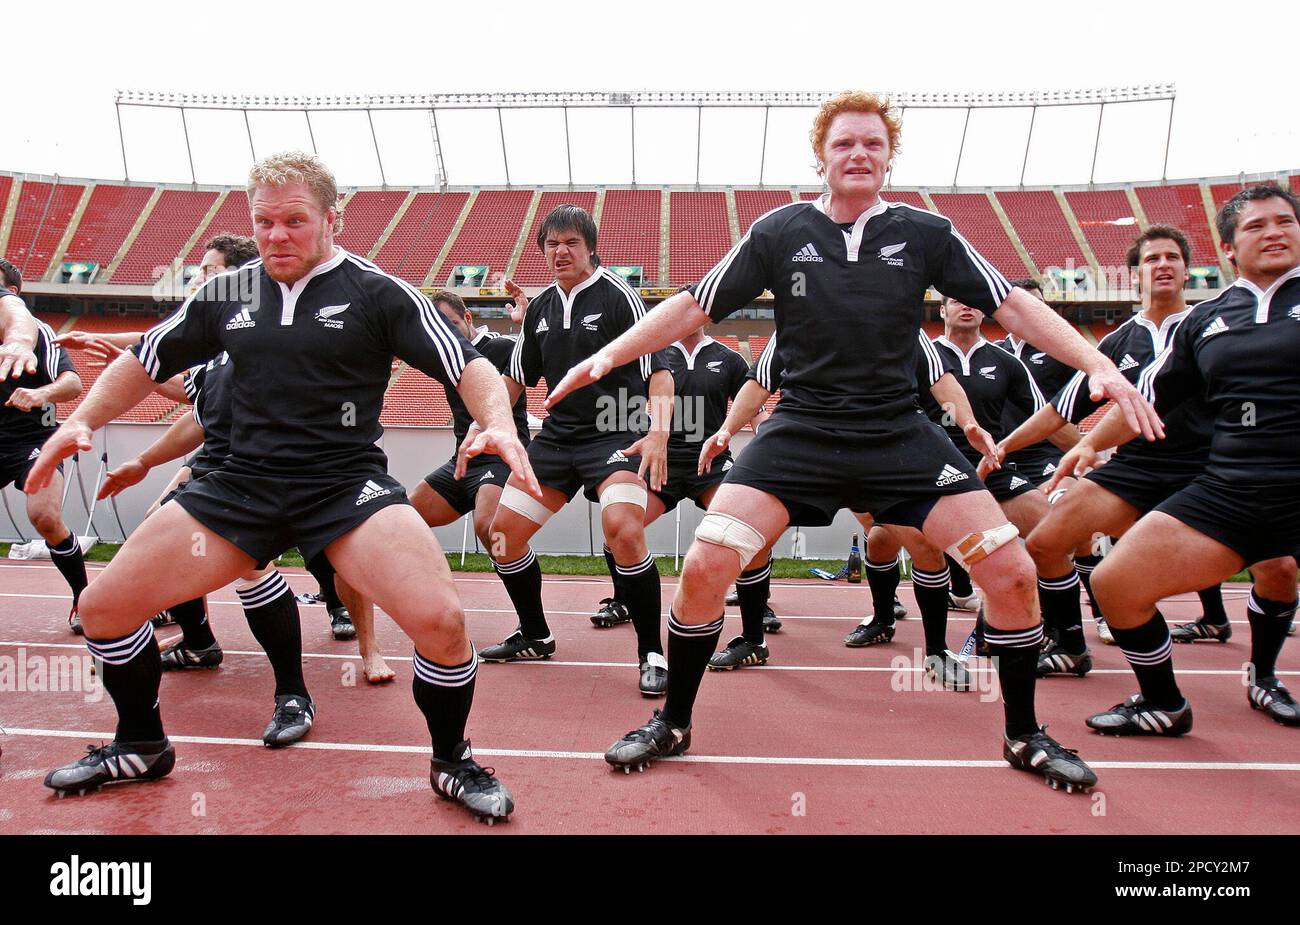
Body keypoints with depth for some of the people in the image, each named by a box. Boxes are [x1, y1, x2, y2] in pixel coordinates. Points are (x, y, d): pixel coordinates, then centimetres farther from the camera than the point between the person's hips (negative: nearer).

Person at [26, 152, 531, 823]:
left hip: (347, 484, -4)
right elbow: (145, 361, 23)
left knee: (441, 621, -25)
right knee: (103, 608, 3)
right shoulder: (225, 293, 11)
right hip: (242, 483, 5)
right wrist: (82, 421, 9)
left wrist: (498, 425, -25)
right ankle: (142, 748, 31)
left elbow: (470, 367, -5)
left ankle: (452, 763, 5)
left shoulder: (377, 292, -1)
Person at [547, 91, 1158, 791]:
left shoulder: (926, 233, 4)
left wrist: (1099, 366, -7)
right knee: (704, 567, -17)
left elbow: (1014, 308, 5)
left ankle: (1024, 737, 18)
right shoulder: (777, 232, 3)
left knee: (1013, 575, -8)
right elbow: (692, 307, 5)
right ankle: (672, 723, 9)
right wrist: (608, 356, -5)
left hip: (901, 434, 1)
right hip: (801, 428, -1)